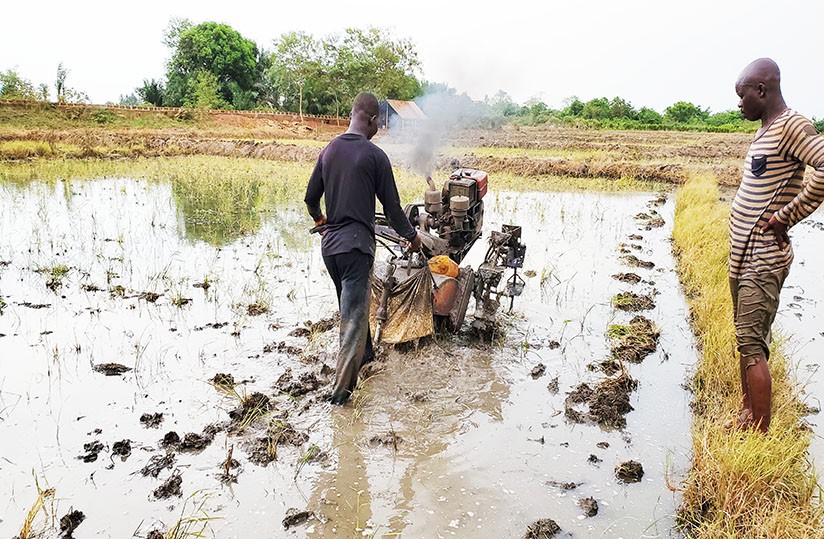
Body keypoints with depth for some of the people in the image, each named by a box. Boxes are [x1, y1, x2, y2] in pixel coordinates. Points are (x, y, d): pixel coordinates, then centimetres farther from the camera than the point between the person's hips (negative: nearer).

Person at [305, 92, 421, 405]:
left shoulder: (328, 151, 7)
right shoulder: (375, 156, -9)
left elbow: (311, 198, 14)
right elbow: (392, 207, -5)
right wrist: (412, 236, 11)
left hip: (329, 244, 7)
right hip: (356, 244, -6)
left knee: (351, 306, 24)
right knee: (354, 314, -2)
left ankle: (365, 355, 43)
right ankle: (341, 388, -1)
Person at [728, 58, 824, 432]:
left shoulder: (791, 125, -13)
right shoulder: (764, 131, 16)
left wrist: (786, 216, -20)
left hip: (763, 259, -10)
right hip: (743, 255, 10)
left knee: (752, 346, -8)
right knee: (745, 342, 16)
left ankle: (760, 437, -1)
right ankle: (746, 416, 29)